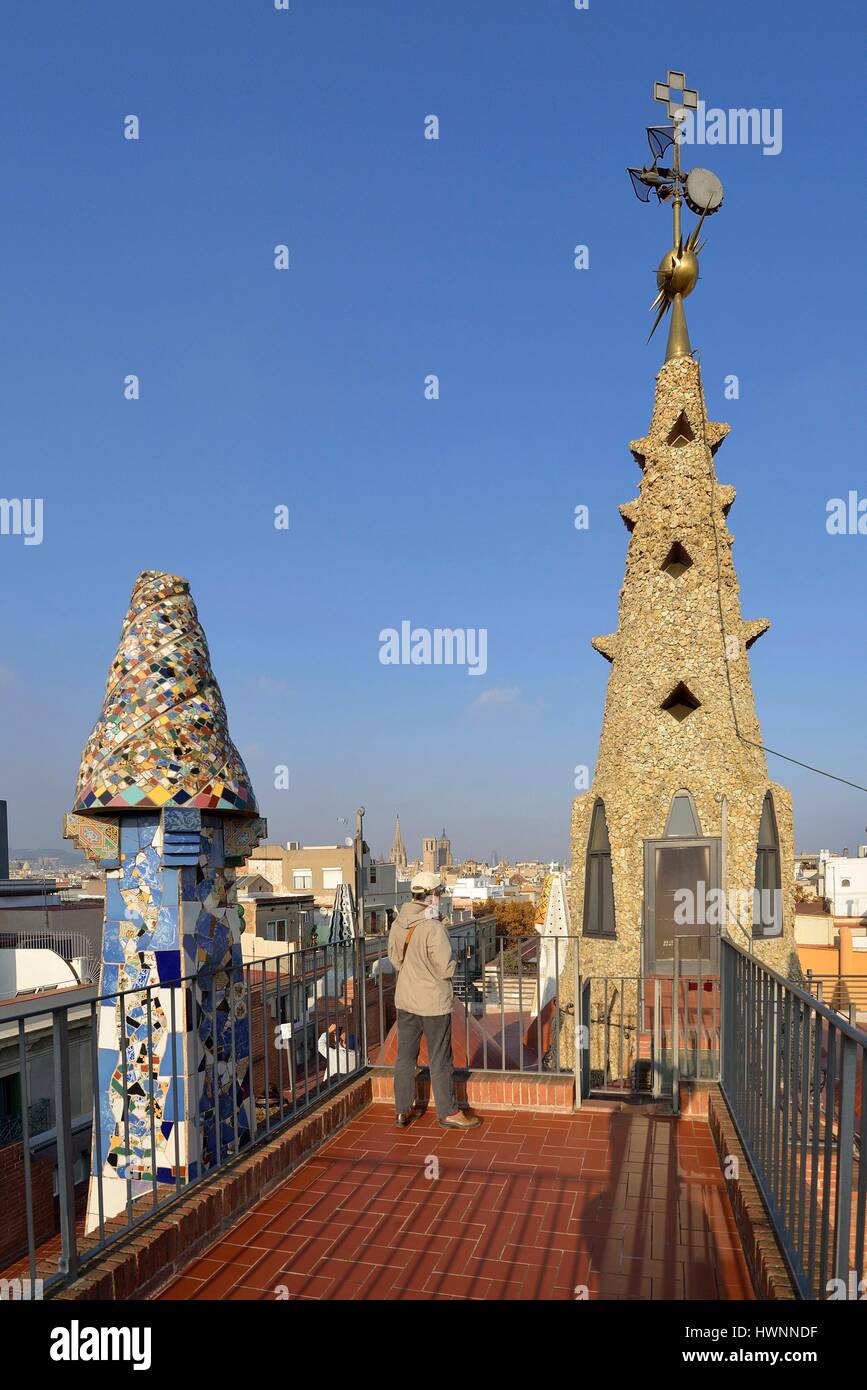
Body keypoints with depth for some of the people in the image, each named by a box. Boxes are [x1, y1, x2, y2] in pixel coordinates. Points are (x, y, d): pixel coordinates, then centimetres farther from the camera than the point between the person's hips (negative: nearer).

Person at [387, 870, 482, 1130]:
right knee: (440, 1061, 7)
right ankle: (448, 1113, 18)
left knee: (405, 1057, 15)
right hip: (433, 1003, -6)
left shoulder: (398, 924, -2)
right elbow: (446, 969, -20)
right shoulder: (433, 927, -23)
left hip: (405, 1000, 6)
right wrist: (451, 957, -1)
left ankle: (402, 1110, 24)